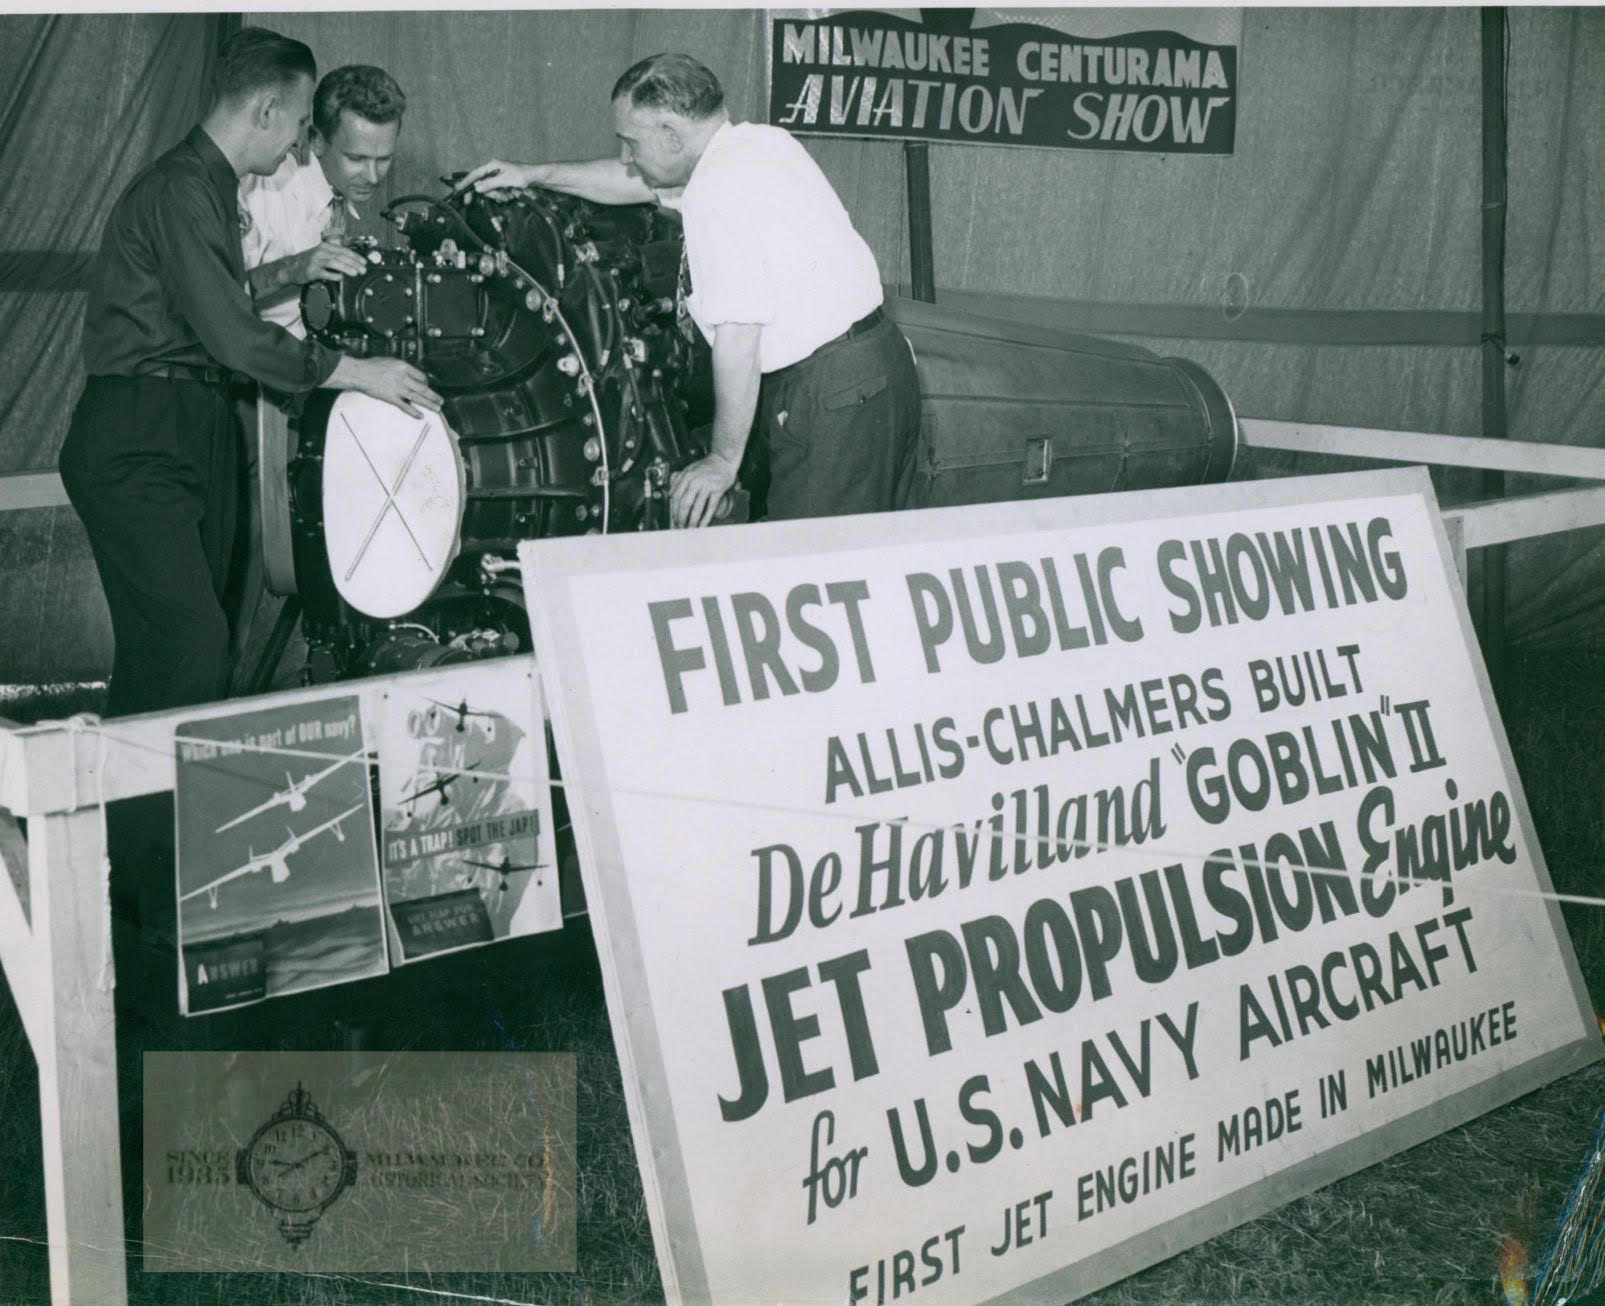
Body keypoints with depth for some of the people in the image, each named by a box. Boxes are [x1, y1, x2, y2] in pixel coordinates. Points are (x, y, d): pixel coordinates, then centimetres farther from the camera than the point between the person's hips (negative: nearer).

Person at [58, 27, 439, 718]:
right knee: (193, 641, -18)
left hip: (194, 438, 10)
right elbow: (232, 335, -19)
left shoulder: (209, 187, 18)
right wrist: (360, 372, -11)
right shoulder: (177, 191, -14)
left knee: (164, 647, 7)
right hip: (135, 446, -10)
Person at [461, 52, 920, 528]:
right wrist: (533, 175, 35)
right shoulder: (757, 140, 13)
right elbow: (644, 182, 30)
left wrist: (723, 461, -9)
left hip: (832, 396, -10)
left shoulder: (716, 194, -17)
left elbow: (737, 342, -19)